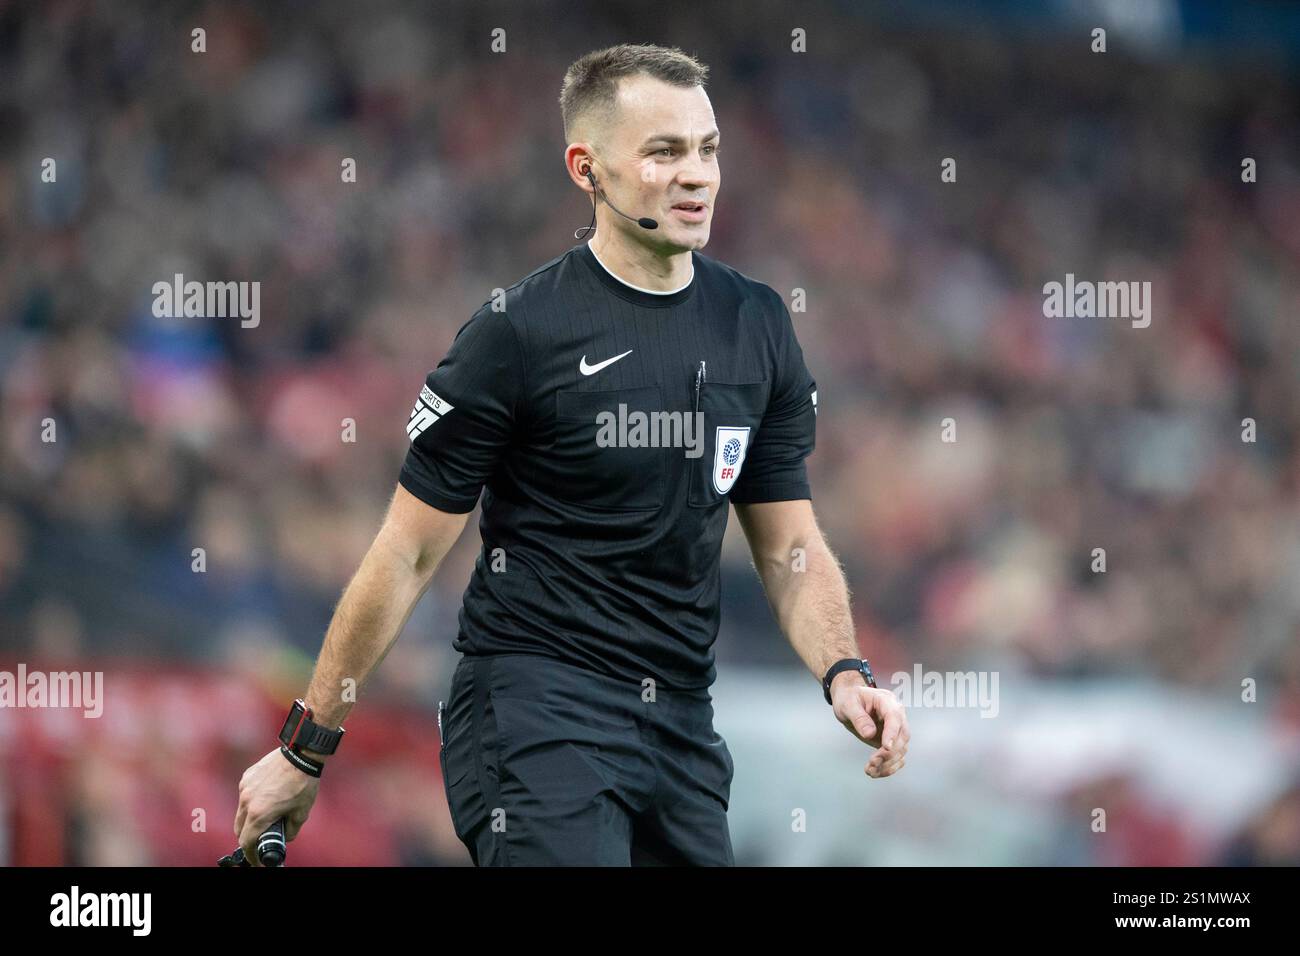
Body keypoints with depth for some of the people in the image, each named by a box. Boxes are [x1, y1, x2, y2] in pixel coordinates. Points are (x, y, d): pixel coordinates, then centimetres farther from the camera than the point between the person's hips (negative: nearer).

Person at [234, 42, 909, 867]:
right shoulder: (518, 334, -9)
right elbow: (407, 557, -5)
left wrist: (844, 674, -6)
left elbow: (791, 547, 13)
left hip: (682, 725, 6)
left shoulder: (757, 327, 8)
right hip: (537, 701, -6)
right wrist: (306, 749, -3)